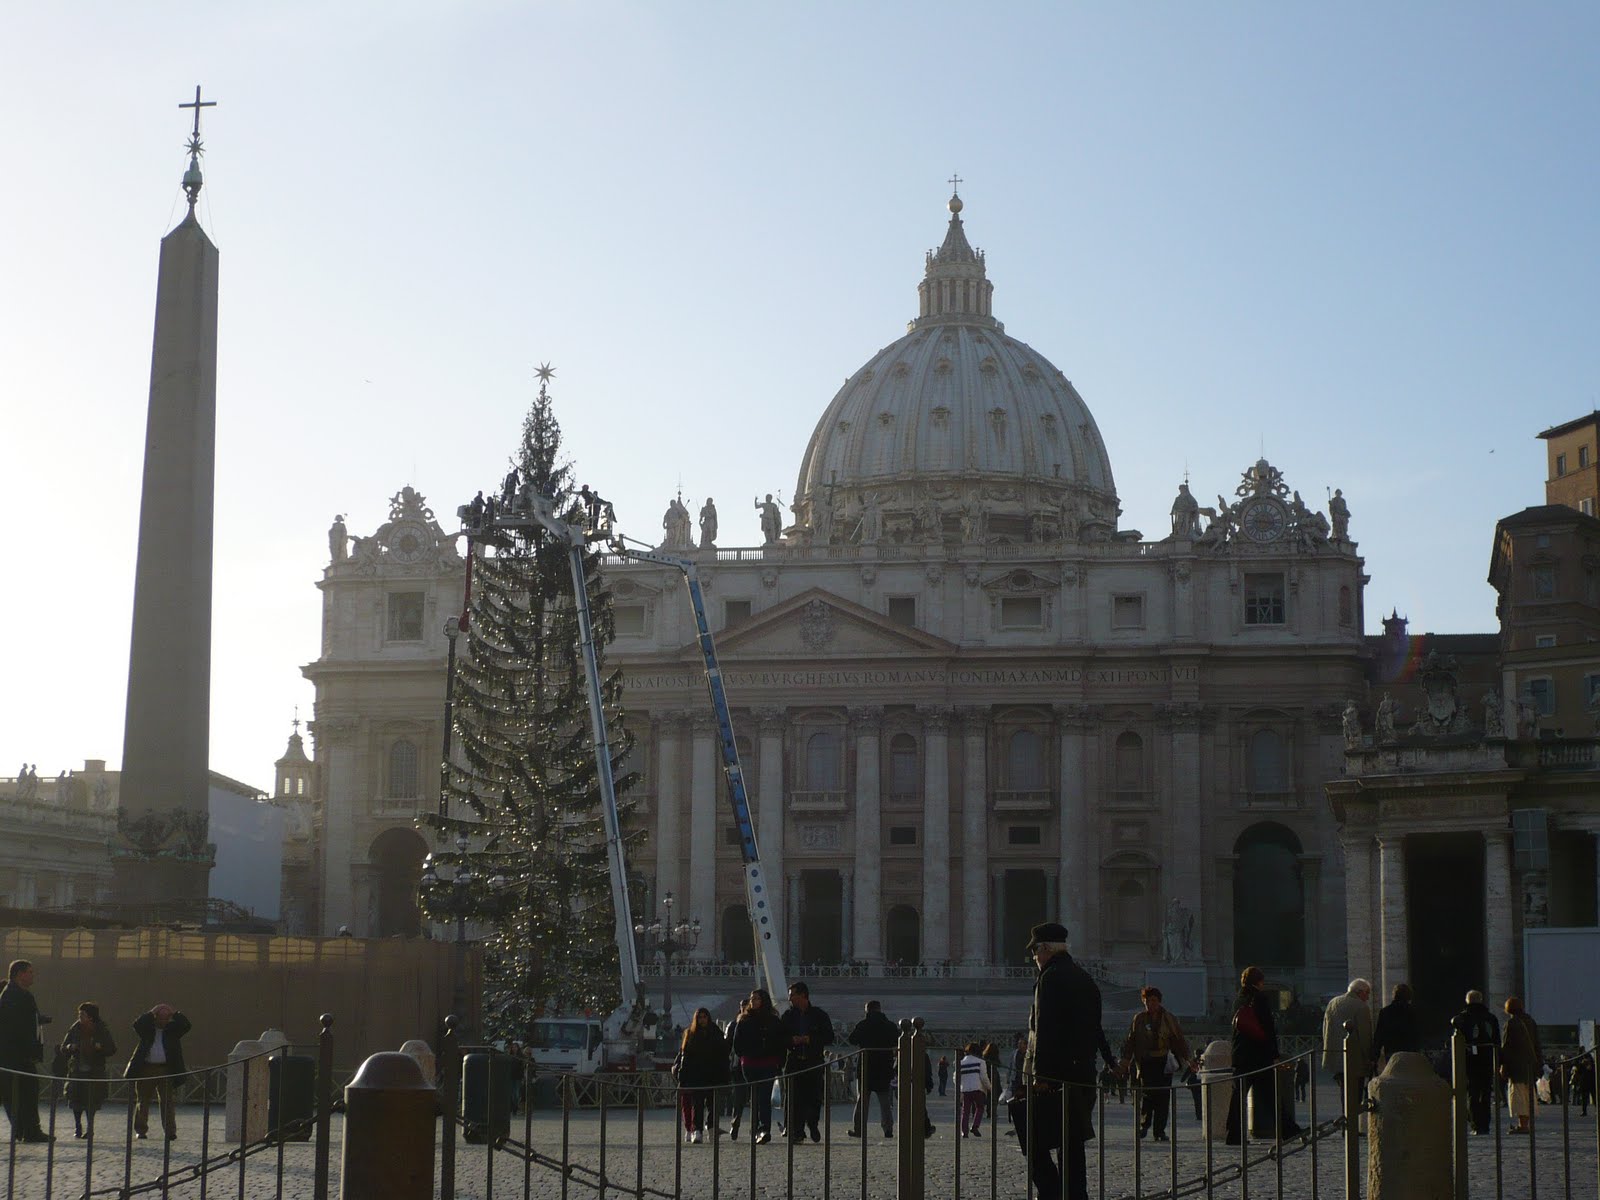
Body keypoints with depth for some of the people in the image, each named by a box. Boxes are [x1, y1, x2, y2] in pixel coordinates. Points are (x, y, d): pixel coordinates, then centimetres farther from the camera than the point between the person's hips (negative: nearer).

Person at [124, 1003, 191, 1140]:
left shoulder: (172, 1029, 8)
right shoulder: (147, 1028, 5)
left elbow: (186, 1026, -5)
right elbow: (137, 1025, -14)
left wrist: (175, 1013, -6)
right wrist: (152, 1013, -12)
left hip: (165, 1070, 0)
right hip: (145, 1069, 0)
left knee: (167, 1100, -5)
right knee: (142, 1100, 6)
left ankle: (170, 1130, -8)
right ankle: (140, 1130, 14)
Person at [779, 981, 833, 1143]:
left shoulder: (819, 1015, 5)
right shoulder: (787, 1015, 11)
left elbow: (829, 1037, 1)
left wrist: (810, 1039, -11)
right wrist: (792, 1040, -10)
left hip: (814, 1062, -1)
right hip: (794, 1062, 1)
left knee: (814, 1097, -3)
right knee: (794, 1098, -7)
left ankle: (813, 1124, 23)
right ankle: (797, 1131, -2)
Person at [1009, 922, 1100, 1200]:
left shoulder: (1050, 978, -10)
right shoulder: (1086, 980, 17)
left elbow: (1044, 1030, -17)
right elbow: (1095, 1030, 20)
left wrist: (1040, 1073, -18)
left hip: (1054, 1073, -9)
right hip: (1082, 1074, 9)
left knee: (1034, 1143, -4)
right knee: (1072, 1143, 11)